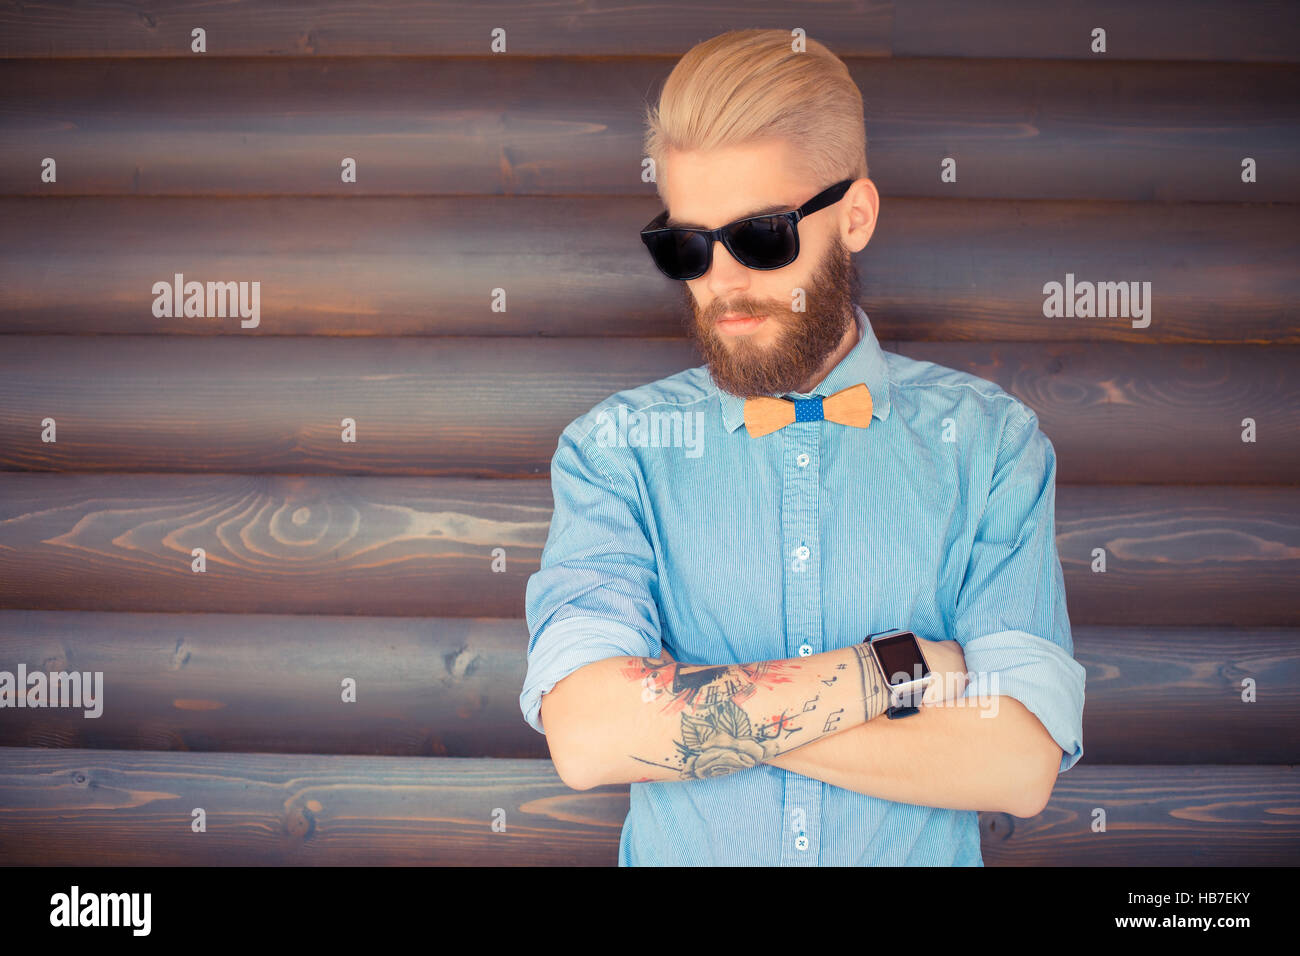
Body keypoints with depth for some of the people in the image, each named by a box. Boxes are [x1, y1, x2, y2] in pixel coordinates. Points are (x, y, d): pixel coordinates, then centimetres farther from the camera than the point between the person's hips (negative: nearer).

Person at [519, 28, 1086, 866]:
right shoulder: (612, 449, -5)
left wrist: (693, 707, -17)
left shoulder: (991, 440, -6)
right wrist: (892, 671, -18)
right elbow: (586, 737, -19)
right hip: (680, 852, 1)